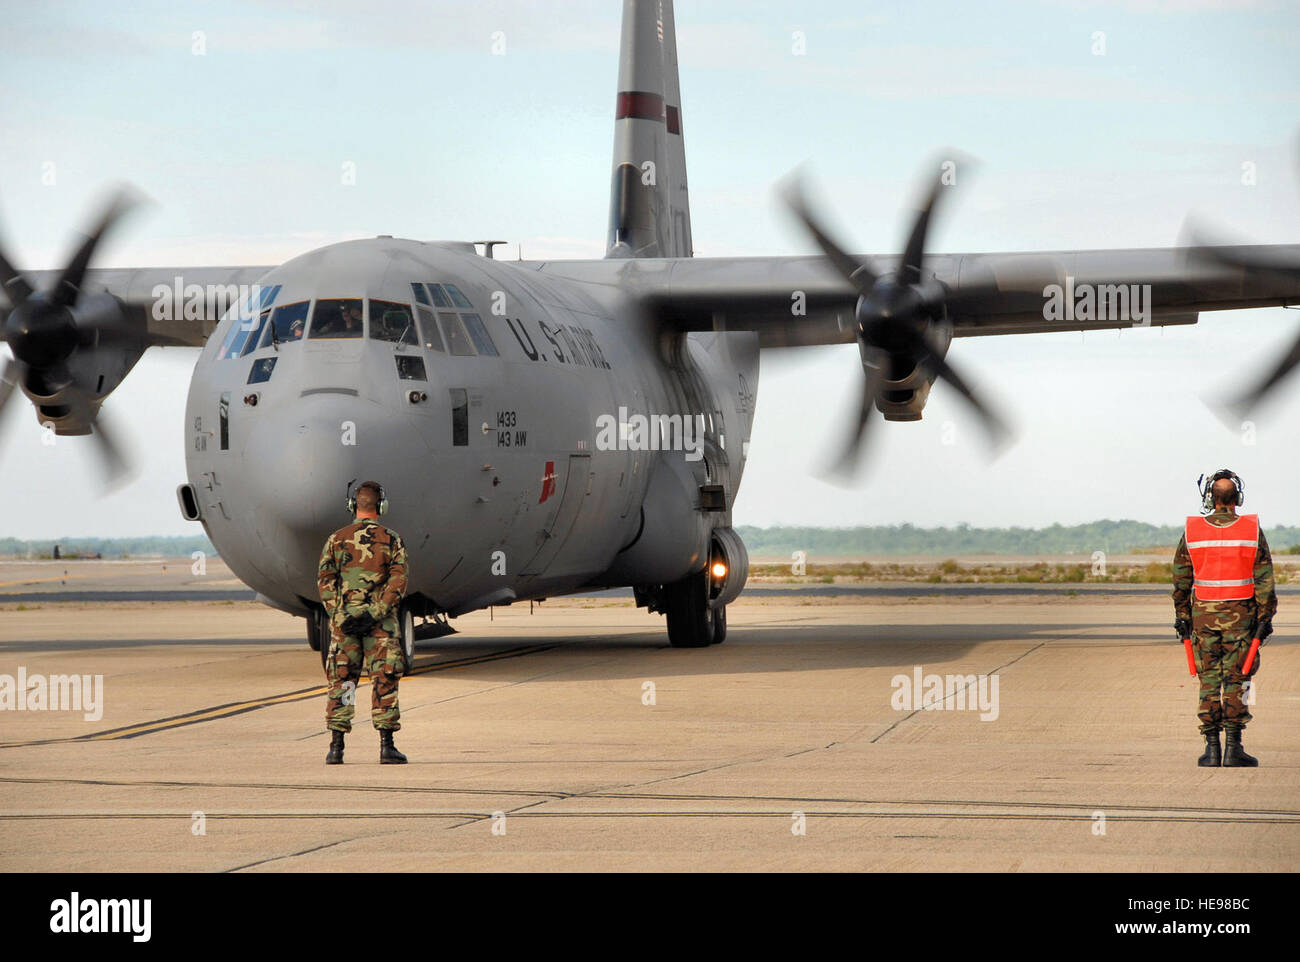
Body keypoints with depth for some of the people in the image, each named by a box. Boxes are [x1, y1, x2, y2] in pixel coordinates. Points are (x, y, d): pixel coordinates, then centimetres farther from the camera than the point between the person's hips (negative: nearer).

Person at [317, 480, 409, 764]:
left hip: (343, 621, 2)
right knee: (384, 682, 3)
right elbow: (398, 581, -9)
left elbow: (325, 579, -3)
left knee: (341, 681, 8)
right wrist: (374, 614, -13)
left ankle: (336, 746, 5)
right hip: (381, 623, -2)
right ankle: (386, 746, 0)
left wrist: (338, 616, -6)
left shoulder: (337, 539, 5)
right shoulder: (392, 540, 1)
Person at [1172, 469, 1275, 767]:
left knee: (1209, 681, 6)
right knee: (1236, 680, 2)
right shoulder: (1252, 530, -2)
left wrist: (1181, 615, 11)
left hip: (1203, 614, 1)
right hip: (1240, 615, -1)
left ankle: (1212, 749, 3)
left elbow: (1181, 580, 4)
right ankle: (1233, 748, -2)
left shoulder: (1191, 531, 0)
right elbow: (1264, 579, -3)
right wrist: (1265, 617, 2)